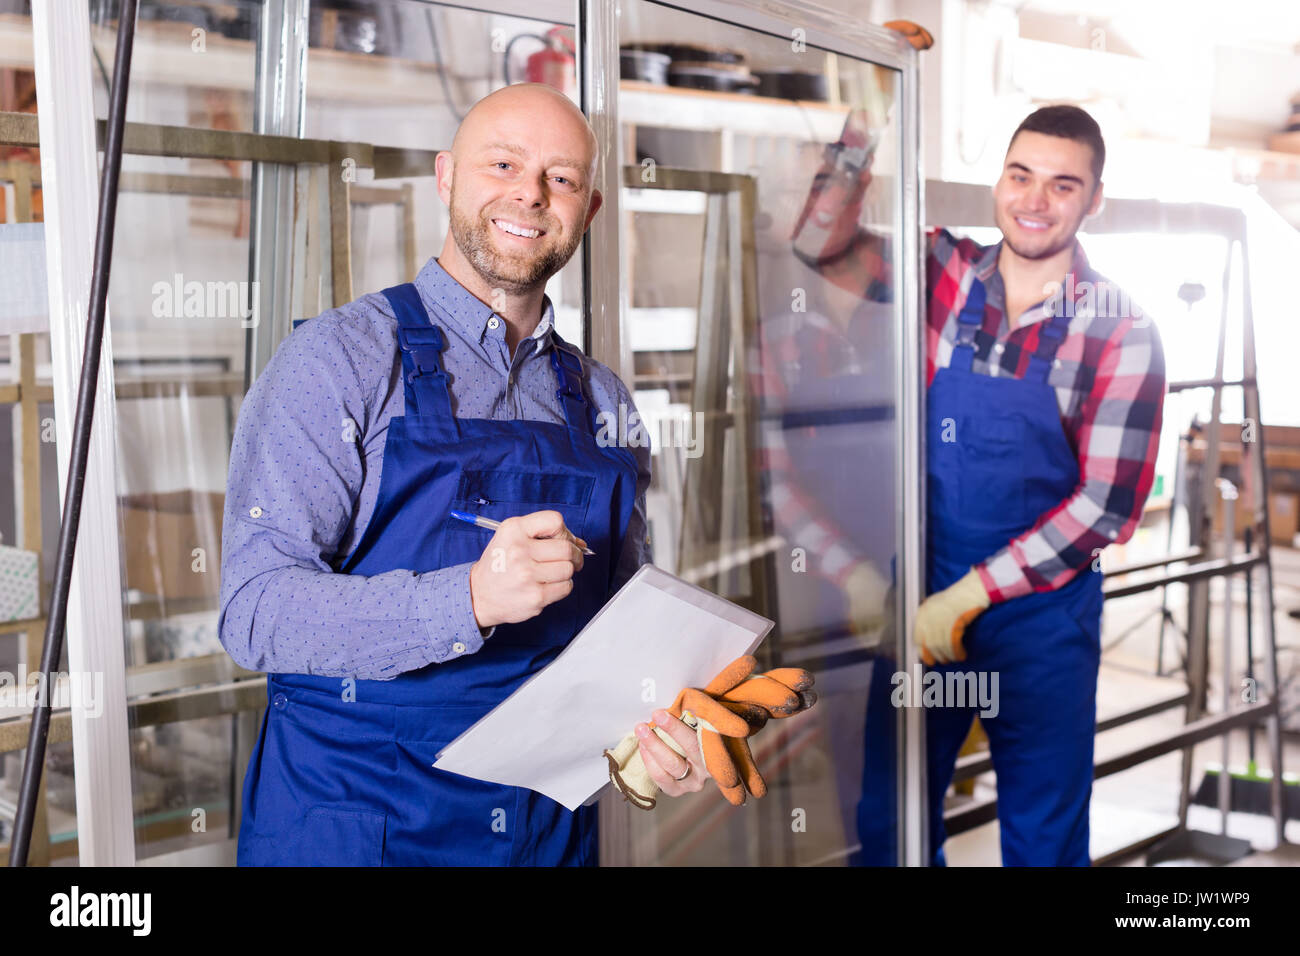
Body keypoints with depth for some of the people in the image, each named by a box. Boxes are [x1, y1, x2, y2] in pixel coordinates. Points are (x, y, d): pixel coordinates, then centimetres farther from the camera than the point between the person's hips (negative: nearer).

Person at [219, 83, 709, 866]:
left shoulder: (602, 402, 8)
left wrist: (666, 731, -5)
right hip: (351, 825, -4)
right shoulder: (341, 357, -9)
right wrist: (471, 599, -32)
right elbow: (257, 609, -19)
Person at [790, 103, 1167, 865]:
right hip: (923, 601, 3)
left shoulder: (1121, 333, -12)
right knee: (887, 819, 17)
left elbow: (1109, 505, -13)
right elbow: (820, 246, -7)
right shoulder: (946, 273, -2)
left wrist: (972, 594, -15)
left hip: (1040, 616, -3)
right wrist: (862, 138, -20)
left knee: (1043, 840, 14)